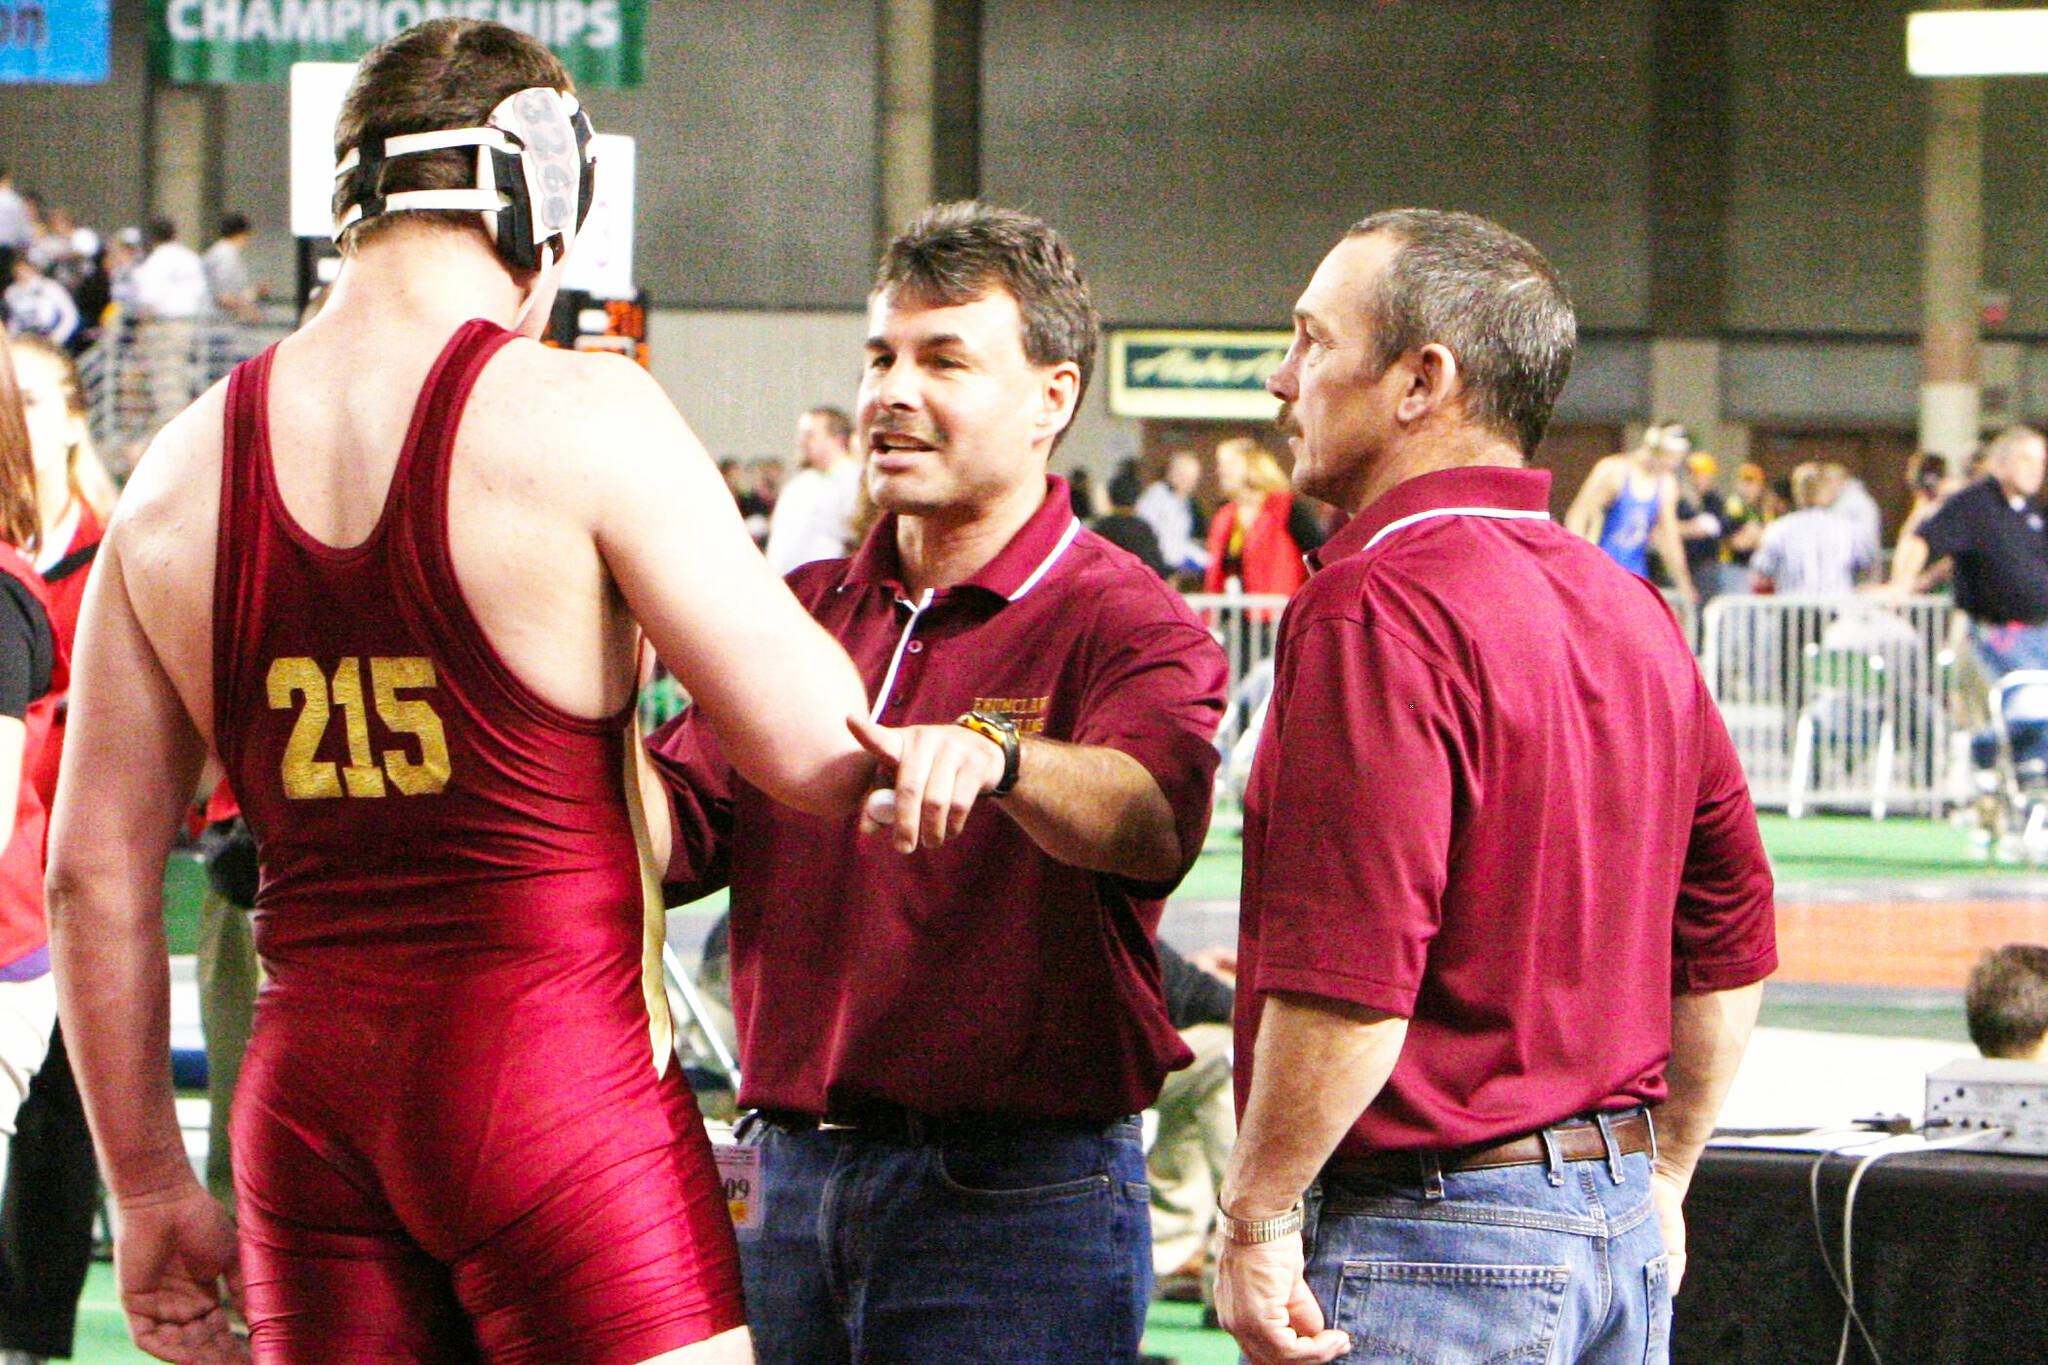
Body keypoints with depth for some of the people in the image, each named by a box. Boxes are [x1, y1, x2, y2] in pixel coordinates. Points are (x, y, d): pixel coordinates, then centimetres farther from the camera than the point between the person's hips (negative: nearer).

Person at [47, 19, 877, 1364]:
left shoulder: (183, 469, 7)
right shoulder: (579, 419, -9)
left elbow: (95, 872, 10)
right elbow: (819, 759, -9)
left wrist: (148, 1185, 18)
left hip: (306, 1094, 5)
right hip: (558, 1075, -5)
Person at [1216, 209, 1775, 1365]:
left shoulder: (1379, 608, -17)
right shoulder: (1629, 609, 11)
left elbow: (1348, 979, -24)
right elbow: (1731, 940, 18)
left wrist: (1255, 1219, -14)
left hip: (1439, 1234, -9)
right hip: (1621, 1222, 9)